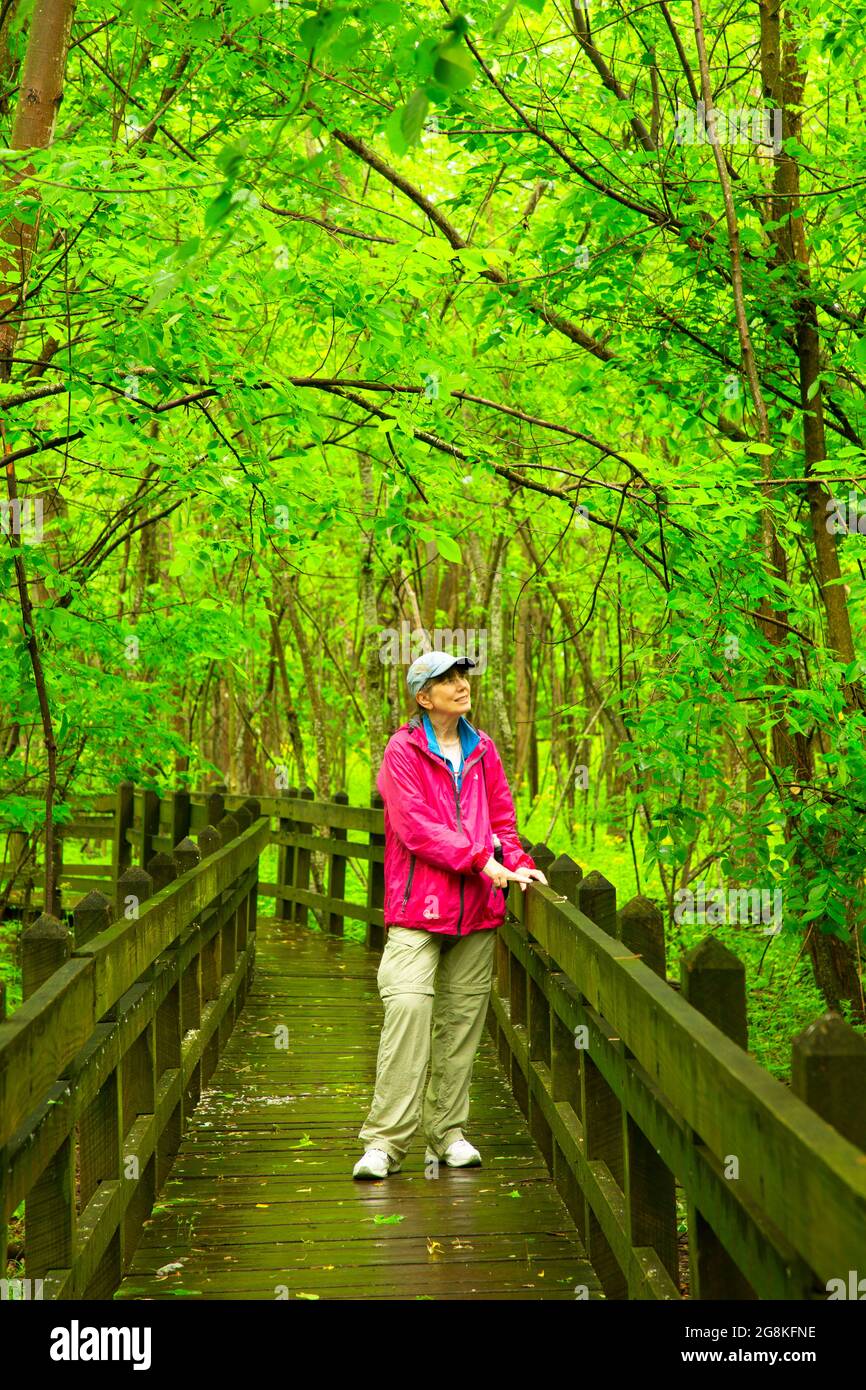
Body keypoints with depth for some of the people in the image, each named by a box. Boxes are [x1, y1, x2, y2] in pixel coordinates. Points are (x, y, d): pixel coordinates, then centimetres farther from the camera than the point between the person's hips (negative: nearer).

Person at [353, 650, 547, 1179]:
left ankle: (449, 1133, 19)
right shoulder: (403, 750, -2)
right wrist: (481, 859, -16)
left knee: (463, 1015, 8)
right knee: (408, 1006, -15)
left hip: (477, 907, 5)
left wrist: (517, 862, -1)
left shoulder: (482, 748, 15)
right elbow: (415, 825, -12)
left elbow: (502, 816, 17)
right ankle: (386, 1141, -8)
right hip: (418, 905, -5)